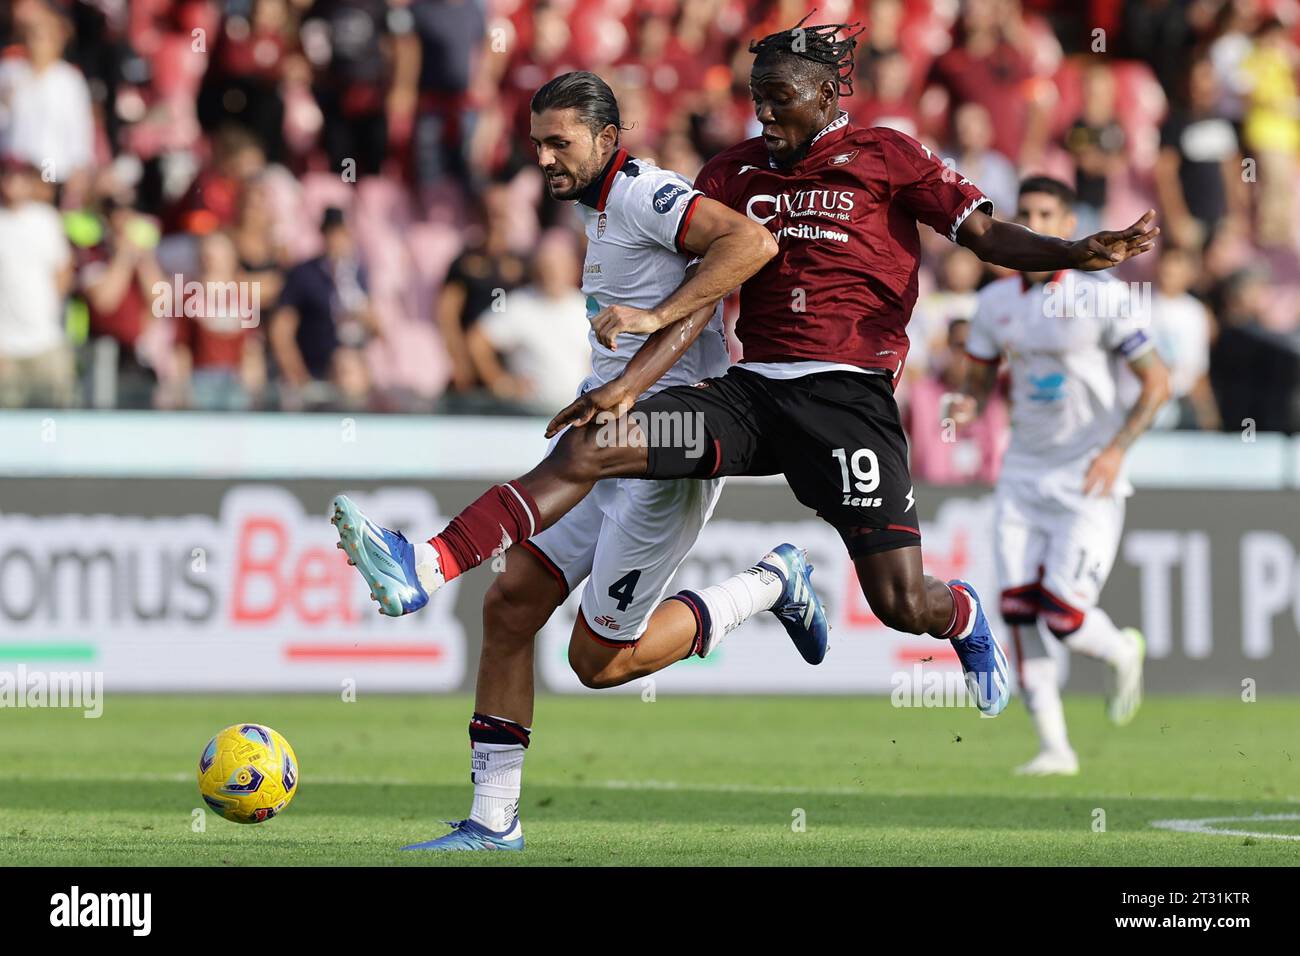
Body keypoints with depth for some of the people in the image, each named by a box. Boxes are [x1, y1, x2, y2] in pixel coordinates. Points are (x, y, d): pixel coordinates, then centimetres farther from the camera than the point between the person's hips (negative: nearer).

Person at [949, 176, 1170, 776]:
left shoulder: (1102, 299, -11)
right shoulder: (996, 303, 5)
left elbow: (1157, 382, -8)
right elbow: (980, 377, 16)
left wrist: (1117, 450, -19)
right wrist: (970, 404, -9)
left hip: (1088, 481, -5)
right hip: (1023, 474, 5)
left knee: (1064, 619, -12)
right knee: (1018, 610, -6)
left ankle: (1123, 652, 23)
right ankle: (1053, 746, 3)